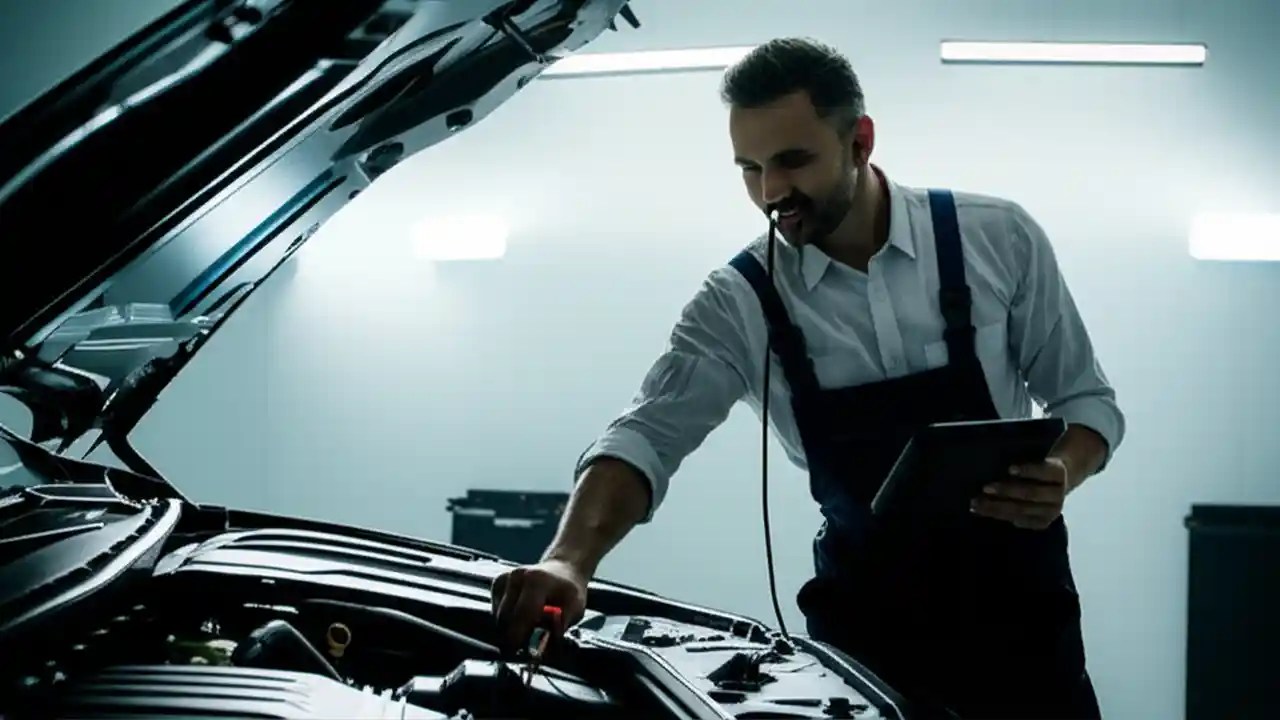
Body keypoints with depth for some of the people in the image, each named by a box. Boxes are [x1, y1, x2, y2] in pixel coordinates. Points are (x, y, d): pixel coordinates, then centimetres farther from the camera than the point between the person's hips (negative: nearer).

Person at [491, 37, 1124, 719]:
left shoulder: (996, 237, -7)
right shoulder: (738, 304, -7)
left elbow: (1085, 398, 2)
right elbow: (648, 436, -15)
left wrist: (1062, 475, -21)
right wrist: (569, 561, -34)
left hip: (1016, 597, 0)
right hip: (865, 610, 0)